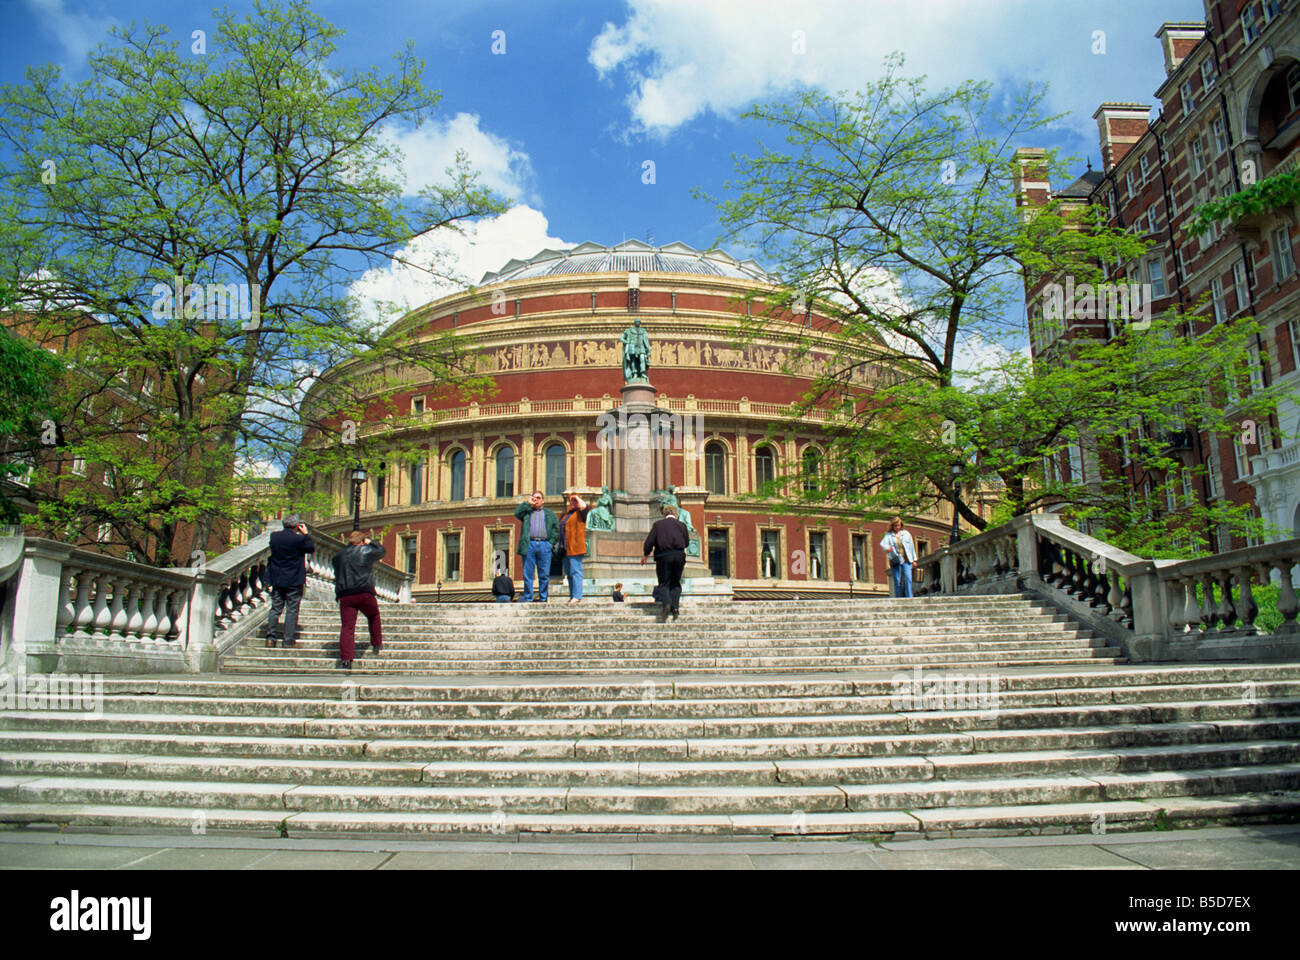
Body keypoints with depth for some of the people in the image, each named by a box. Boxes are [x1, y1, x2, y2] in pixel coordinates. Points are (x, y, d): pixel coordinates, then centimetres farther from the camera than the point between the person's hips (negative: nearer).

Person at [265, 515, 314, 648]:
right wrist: (306, 534, 4)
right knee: (292, 610, 2)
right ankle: (289, 640, 2)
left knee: (275, 608, 12)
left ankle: (270, 637, 9)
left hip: (277, 579, 5)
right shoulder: (299, 539, -16)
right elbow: (312, 548, -2)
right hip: (294, 581, -5)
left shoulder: (274, 536, -1)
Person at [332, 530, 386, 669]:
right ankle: (377, 645, 28)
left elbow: (336, 575, 23)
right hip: (364, 592, -2)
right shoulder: (367, 551, 5)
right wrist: (370, 542, 36)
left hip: (344, 595, 2)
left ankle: (345, 658, -11)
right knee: (374, 616, 24)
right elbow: (381, 550, 23)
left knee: (347, 626, -2)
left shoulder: (338, 556, 17)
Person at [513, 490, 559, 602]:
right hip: (529, 545, 0)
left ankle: (542, 599, 5)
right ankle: (527, 599, 2)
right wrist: (528, 503, 6)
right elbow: (517, 513, 1)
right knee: (527, 574, -2)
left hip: (545, 545, 0)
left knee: (544, 575, -1)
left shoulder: (550, 513, 20)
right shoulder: (527, 511, 21)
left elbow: (555, 529, 13)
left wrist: (551, 543, 0)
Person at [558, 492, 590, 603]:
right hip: (565, 548, 9)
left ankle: (576, 596, -15)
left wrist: (577, 498, -4)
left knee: (575, 571, -12)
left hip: (575, 548, -9)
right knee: (568, 573, 10)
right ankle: (572, 596, 15)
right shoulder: (566, 514, 23)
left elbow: (584, 506, -24)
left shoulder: (580, 513, 0)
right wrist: (560, 547, 22)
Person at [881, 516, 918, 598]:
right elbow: (883, 543, -12)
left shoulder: (906, 533, 16)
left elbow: (911, 546, 18)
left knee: (908, 578, -14)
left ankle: (909, 598, -16)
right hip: (895, 561, -1)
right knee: (897, 581, -2)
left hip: (907, 560, 1)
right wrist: (887, 548, -36)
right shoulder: (888, 535, 7)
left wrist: (914, 559, 16)